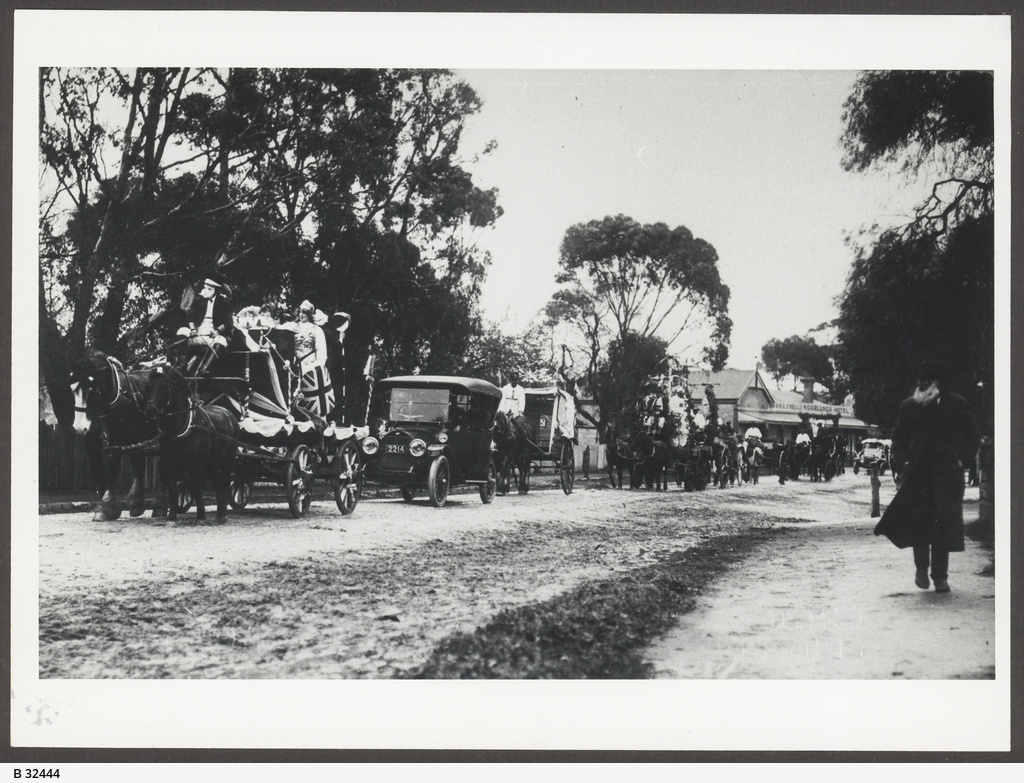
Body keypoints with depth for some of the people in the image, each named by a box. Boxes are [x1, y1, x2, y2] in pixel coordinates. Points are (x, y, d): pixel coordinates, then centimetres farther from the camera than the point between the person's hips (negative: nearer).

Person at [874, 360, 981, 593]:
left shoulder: (958, 405, 2)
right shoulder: (909, 406, 7)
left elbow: (973, 436, 9)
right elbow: (898, 436, 17)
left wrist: (961, 459, -2)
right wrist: (902, 459, 3)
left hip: (947, 473, -1)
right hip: (916, 473, 1)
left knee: (944, 525, -1)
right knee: (917, 521, -6)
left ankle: (940, 576, 9)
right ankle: (921, 568, 12)